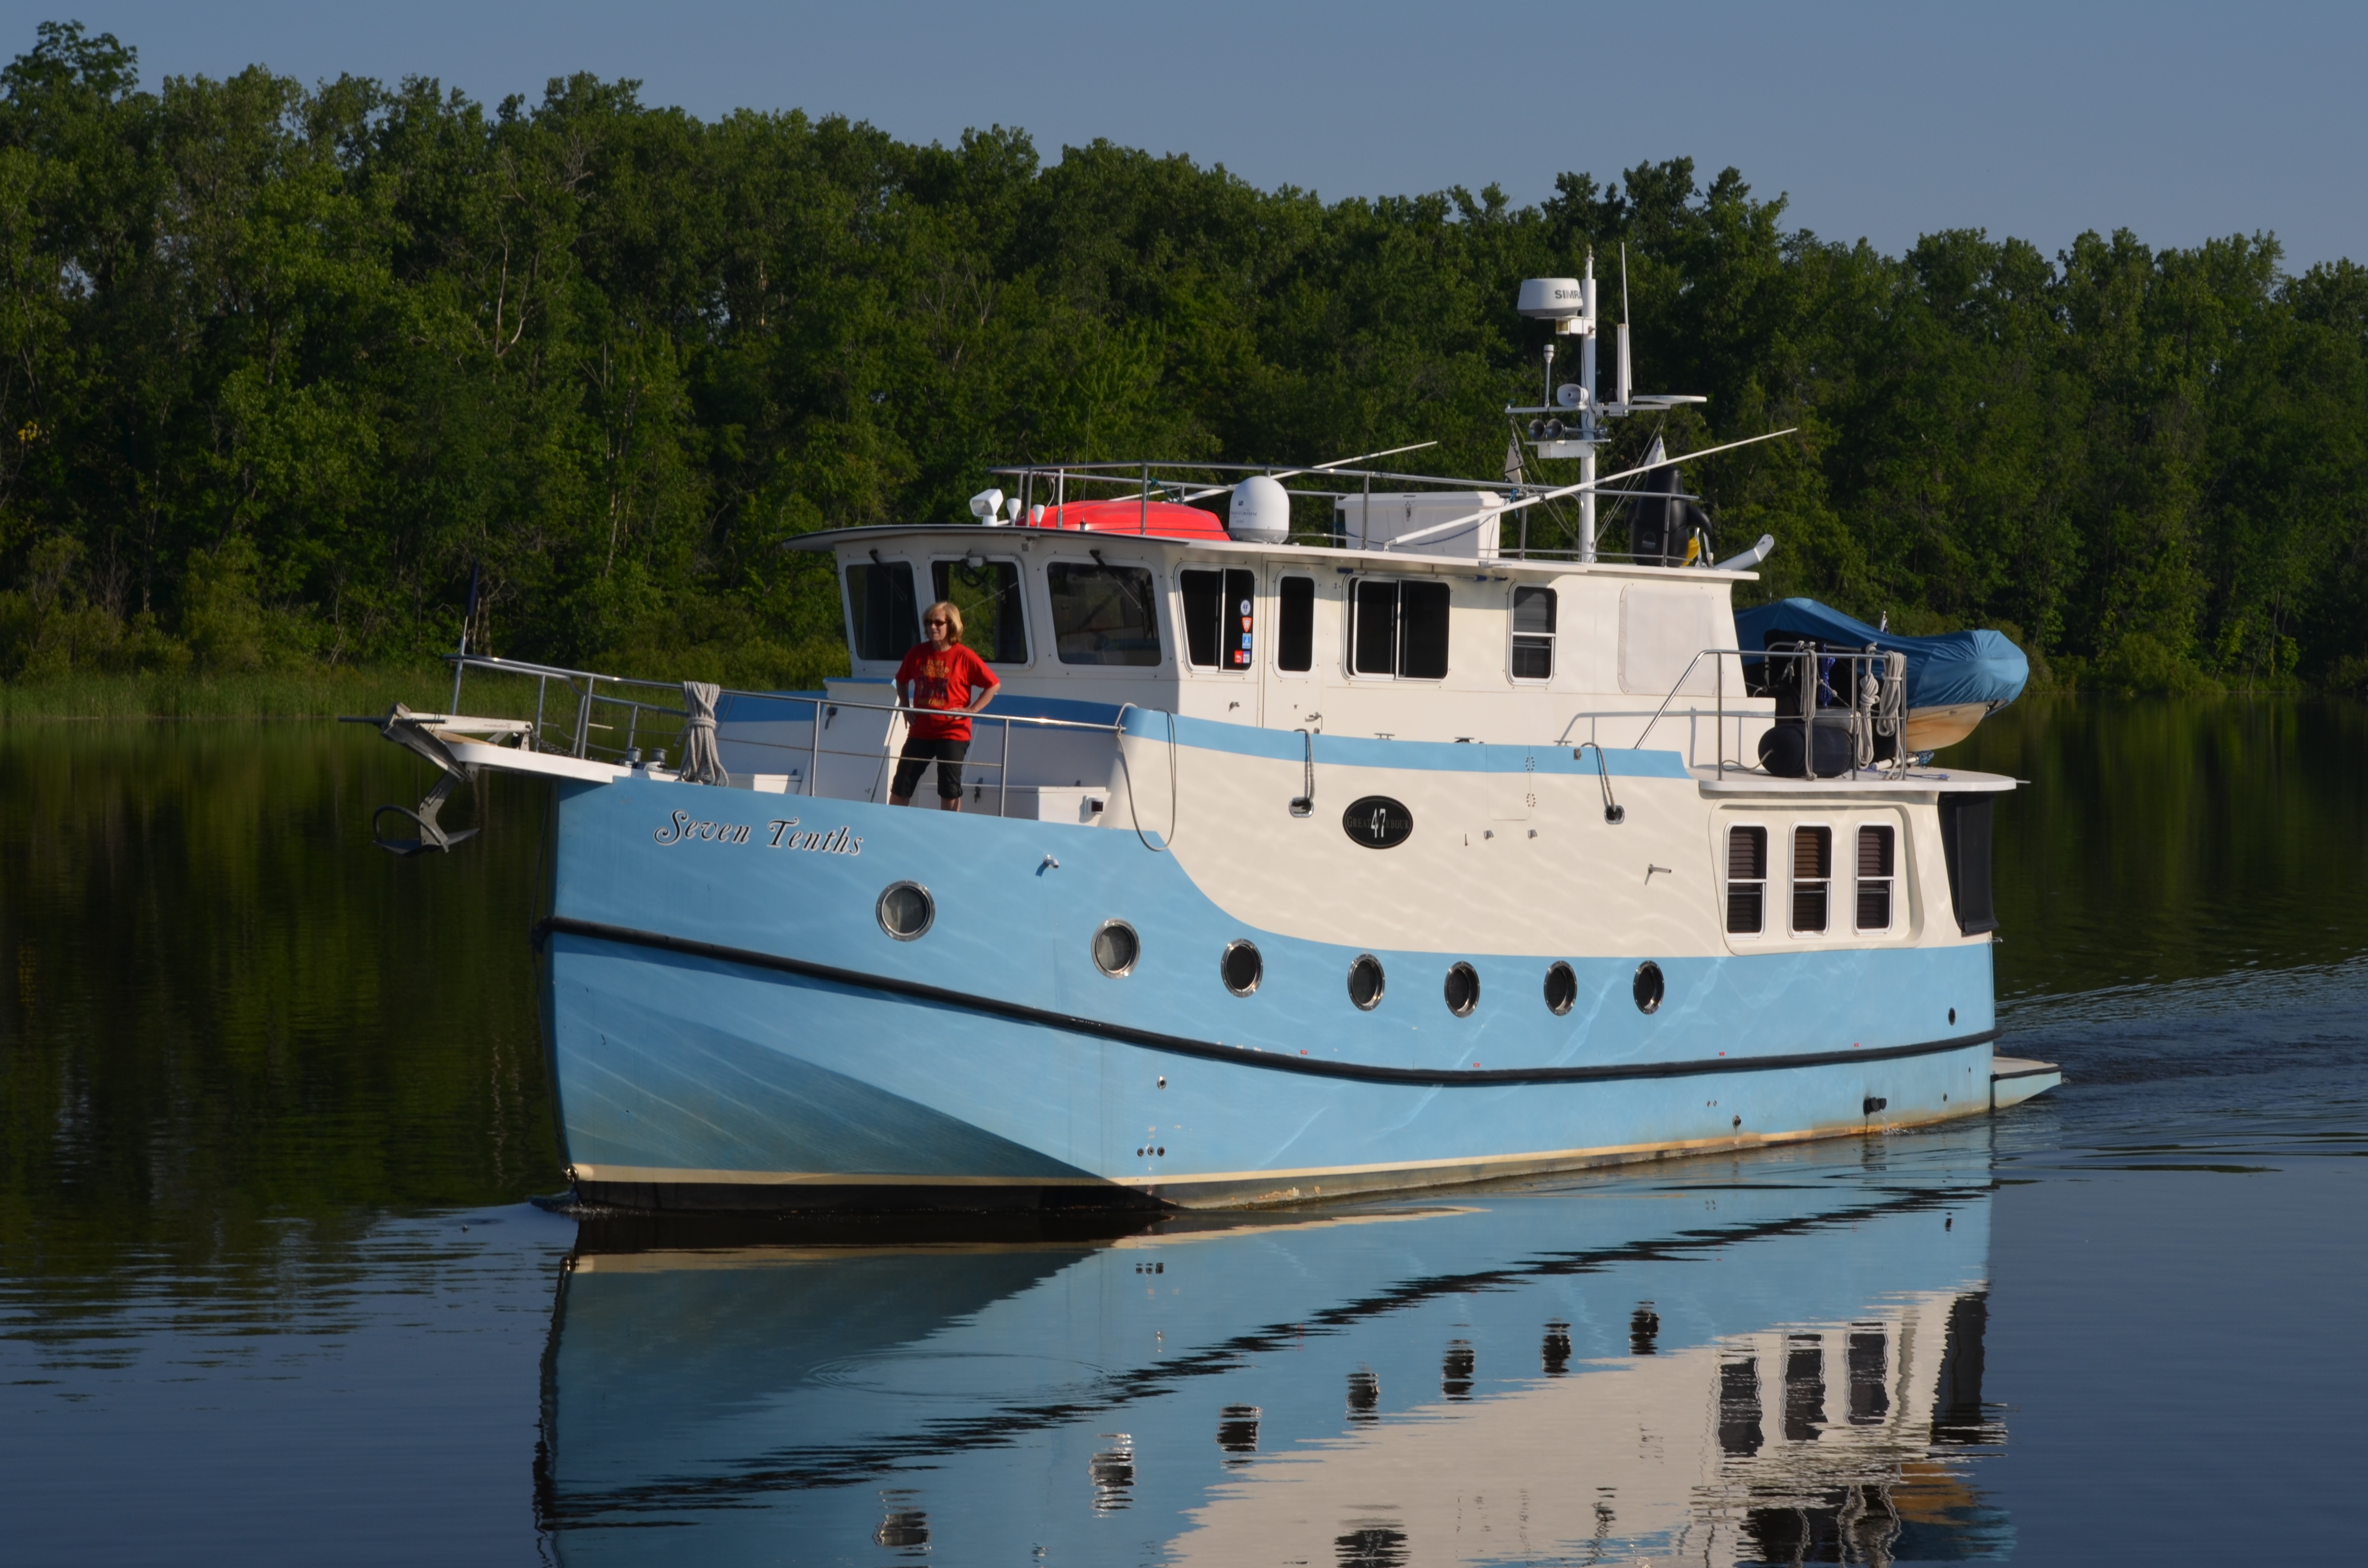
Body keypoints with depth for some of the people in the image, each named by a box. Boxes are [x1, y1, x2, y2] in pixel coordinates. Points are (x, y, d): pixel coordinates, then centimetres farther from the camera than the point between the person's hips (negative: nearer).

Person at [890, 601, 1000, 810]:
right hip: (920, 731, 4)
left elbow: (993, 684, -3)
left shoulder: (964, 657, -8)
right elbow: (901, 681, 20)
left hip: (952, 732, -4)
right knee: (901, 785, 3)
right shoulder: (918, 653, 4)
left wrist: (971, 710, -10)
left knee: (950, 790, 0)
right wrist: (906, 708, 8)